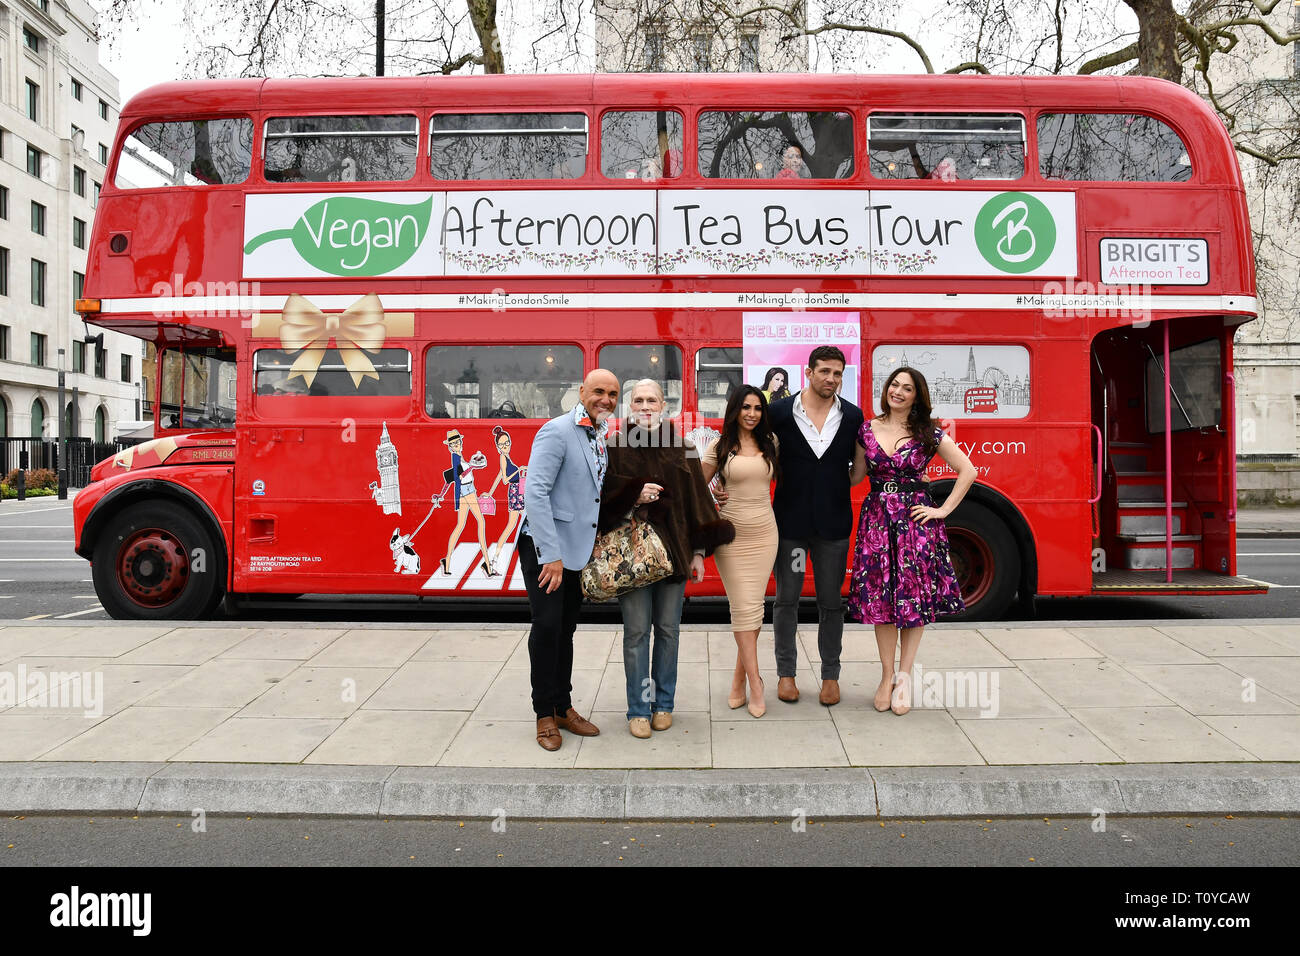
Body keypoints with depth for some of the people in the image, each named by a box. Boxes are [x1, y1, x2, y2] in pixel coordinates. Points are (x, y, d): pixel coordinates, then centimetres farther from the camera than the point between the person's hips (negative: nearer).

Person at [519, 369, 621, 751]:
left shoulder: (602, 438, 11)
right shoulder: (557, 431, -14)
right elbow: (535, 492, -21)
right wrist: (551, 555, -24)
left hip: (577, 550, 8)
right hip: (545, 548, -7)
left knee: (566, 630, 13)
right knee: (547, 626, -7)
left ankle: (563, 708, 23)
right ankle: (545, 714, 7)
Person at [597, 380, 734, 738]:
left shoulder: (680, 447, 6)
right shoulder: (616, 446, 1)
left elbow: (696, 497, 7)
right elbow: (603, 497, -1)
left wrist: (699, 551, 3)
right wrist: (634, 495, -19)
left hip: (673, 548, 2)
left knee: (668, 629, 8)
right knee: (636, 632, 0)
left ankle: (663, 704, 22)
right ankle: (638, 710, 11)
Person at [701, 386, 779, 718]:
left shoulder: (770, 444, 8)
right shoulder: (720, 447, 0)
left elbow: (781, 477, 23)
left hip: (764, 533, 3)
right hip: (732, 534, -3)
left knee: (753, 607, 2)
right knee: (745, 608, -4)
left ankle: (739, 681, 13)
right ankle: (755, 685, 3)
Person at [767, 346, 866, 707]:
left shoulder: (853, 416, 2)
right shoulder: (780, 412, -5)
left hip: (833, 523, 2)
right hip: (790, 519, -1)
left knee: (831, 601, 9)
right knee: (787, 598, 8)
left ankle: (831, 674, 21)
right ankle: (786, 672, 21)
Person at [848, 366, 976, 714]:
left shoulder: (929, 434, -1)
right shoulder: (866, 430, 6)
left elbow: (967, 471, 1)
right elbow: (857, 474, 12)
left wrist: (943, 510, -3)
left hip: (916, 520, -2)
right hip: (877, 521, 2)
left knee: (915, 598, 1)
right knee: (880, 597, 4)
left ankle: (904, 676, 13)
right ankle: (887, 675, 17)